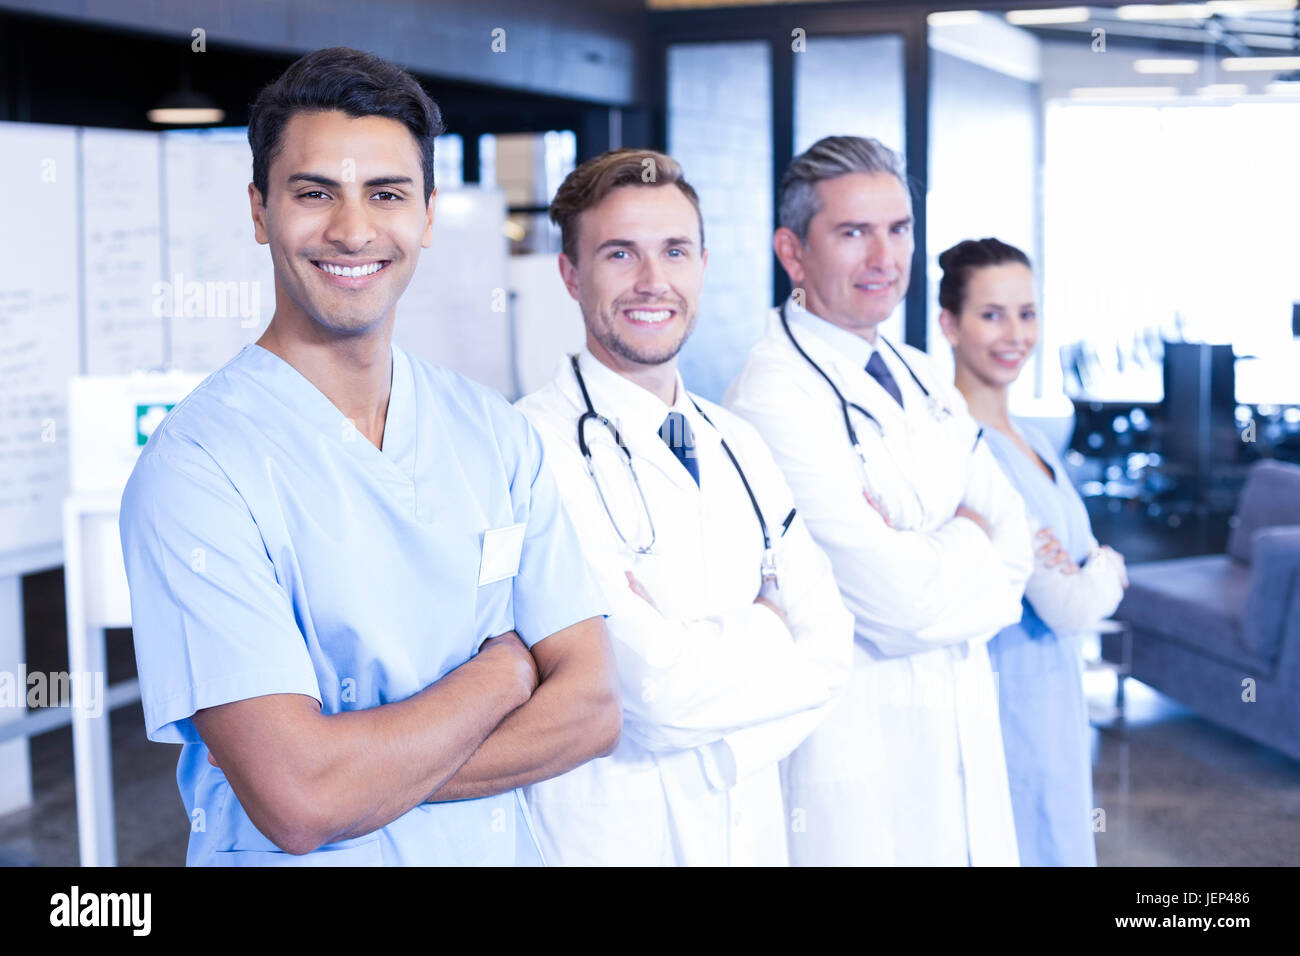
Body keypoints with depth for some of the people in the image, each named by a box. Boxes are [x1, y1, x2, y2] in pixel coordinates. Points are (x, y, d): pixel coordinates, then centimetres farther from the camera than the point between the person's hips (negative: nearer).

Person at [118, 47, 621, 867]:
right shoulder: (197, 467, -20)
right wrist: (505, 670, -15)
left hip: (499, 848, 4)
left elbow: (591, 708, -9)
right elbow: (298, 804, -27)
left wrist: (368, 776, -21)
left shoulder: (499, 436, -4)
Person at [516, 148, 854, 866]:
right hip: (607, 835, -6)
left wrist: (696, 648, -18)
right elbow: (660, 687, -23)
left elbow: (829, 645, -2)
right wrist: (767, 627, -7)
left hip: (754, 827, 7)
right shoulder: (533, 448, -19)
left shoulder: (738, 446, 6)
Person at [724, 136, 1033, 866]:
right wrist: (968, 544, -3)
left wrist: (935, 557, -14)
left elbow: (1013, 547, 4)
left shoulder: (924, 382, 9)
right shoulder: (773, 399, -18)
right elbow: (906, 607, -21)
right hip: (858, 770, -7)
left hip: (966, 741, 7)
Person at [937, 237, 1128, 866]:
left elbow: (1102, 569, 9)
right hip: (1009, 699, -9)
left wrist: (1091, 577, -13)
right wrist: (1103, 575, 0)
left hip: (1053, 696, 9)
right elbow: (1068, 606, -20)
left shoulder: (1029, 441, 9)